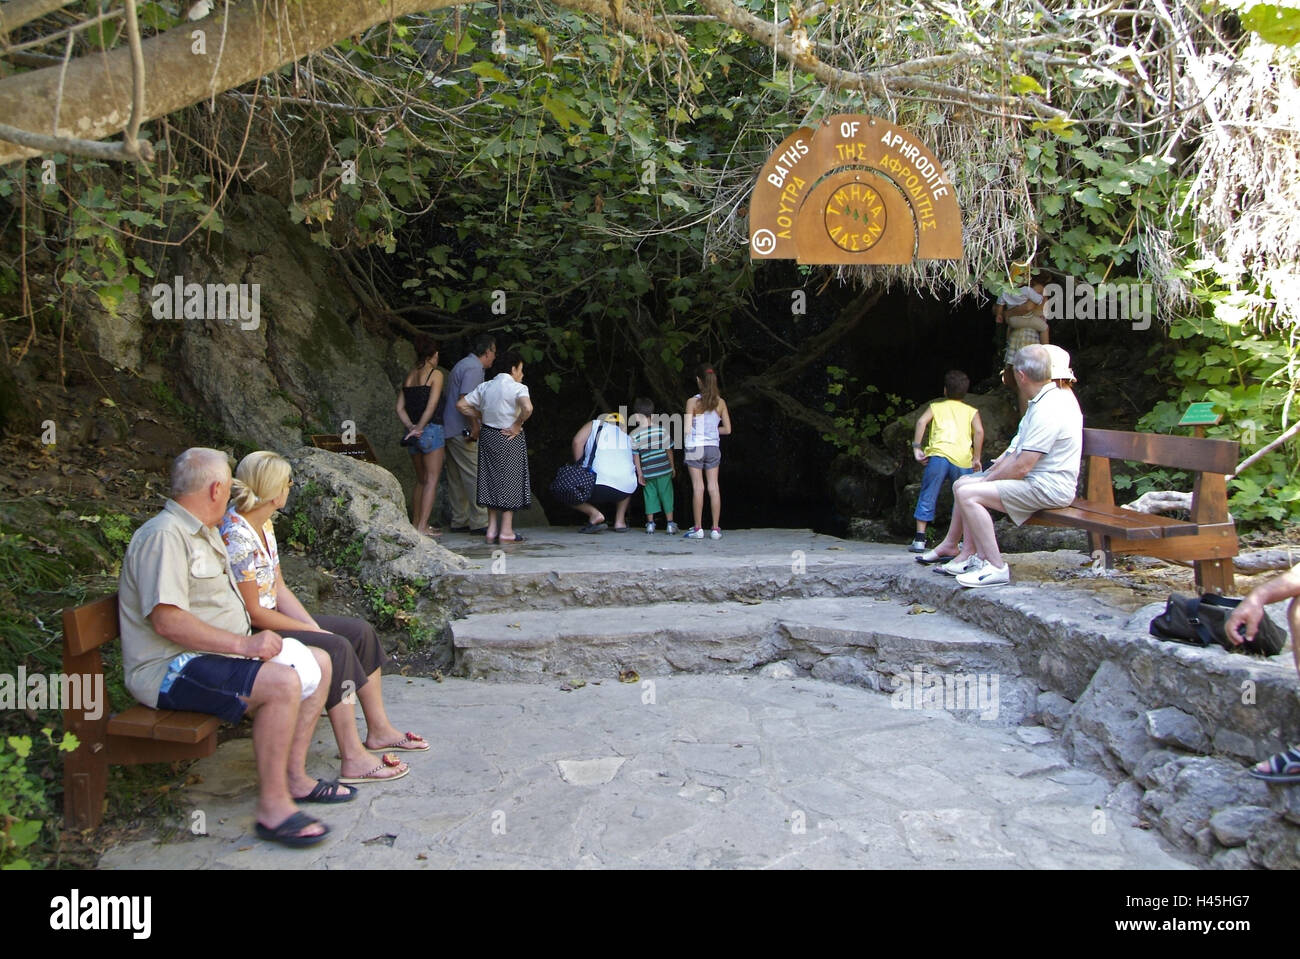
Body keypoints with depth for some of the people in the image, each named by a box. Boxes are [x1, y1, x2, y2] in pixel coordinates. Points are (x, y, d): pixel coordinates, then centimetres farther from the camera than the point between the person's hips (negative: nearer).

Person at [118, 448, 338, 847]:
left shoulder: (204, 533, 18)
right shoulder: (164, 536, -16)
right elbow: (167, 622, -26)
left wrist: (252, 640, 7)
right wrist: (243, 644, -25)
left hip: (217, 652, 11)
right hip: (172, 669, -11)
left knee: (317, 662, 3)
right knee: (281, 683, -30)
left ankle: (294, 775, 7)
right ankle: (272, 806, -21)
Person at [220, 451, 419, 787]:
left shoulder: (263, 525, 7)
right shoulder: (236, 537, -24)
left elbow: (279, 589, 9)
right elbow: (253, 612, -22)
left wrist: (314, 626, -4)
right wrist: (314, 632, -15)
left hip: (271, 618, 10)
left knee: (360, 631, 3)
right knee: (336, 648, -25)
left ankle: (379, 730, 12)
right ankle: (354, 760, -21)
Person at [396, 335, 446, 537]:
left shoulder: (409, 376, 13)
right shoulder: (436, 374, -6)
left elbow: (400, 408, 7)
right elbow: (431, 406, -15)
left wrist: (411, 427, -3)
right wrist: (420, 427, -9)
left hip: (414, 433, 7)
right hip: (432, 430, -7)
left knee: (420, 480, 17)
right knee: (431, 480, -4)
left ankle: (415, 523, 20)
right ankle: (422, 527, -8)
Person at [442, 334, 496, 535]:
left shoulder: (462, 365, 20)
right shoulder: (474, 368, -12)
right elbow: (464, 401, -23)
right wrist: (475, 426, -18)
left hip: (450, 429, 10)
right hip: (462, 431, -10)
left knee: (456, 479, 11)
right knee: (475, 477, -8)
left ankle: (459, 522, 14)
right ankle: (479, 522, -8)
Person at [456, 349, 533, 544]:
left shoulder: (485, 387, 6)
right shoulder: (518, 388, -12)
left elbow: (461, 404, 8)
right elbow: (527, 408, -31)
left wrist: (476, 421, 17)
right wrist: (518, 425, -16)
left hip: (487, 436, 6)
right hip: (509, 438, -6)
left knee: (491, 479, 12)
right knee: (509, 480, 4)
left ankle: (492, 528, 14)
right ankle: (506, 531, 6)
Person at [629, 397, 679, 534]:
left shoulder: (634, 435, -5)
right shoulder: (661, 429, -4)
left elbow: (635, 456, -3)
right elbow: (669, 450, 2)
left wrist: (639, 474, 4)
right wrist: (673, 467, 13)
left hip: (647, 471, 0)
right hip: (664, 469, 0)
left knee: (649, 495, 12)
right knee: (666, 494, 8)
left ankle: (650, 523, 11)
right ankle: (670, 523, 9)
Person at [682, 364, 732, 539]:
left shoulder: (693, 402, -9)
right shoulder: (720, 402, 2)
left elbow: (687, 430, -12)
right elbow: (727, 429, 4)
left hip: (695, 448, -3)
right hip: (713, 448, 3)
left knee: (698, 487, 0)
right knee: (714, 487, 5)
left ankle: (698, 529, 3)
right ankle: (716, 529, 6)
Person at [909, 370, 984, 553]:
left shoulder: (936, 407, 21)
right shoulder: (971, 411, 21)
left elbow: (921, 421, 2)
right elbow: (979, 430, 3)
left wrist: (917, 447, 2)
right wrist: (976, 458, 5)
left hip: (938, 455, -1)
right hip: (963, 459, 1)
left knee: (927, 497, 4)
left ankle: (919, 539, -1)